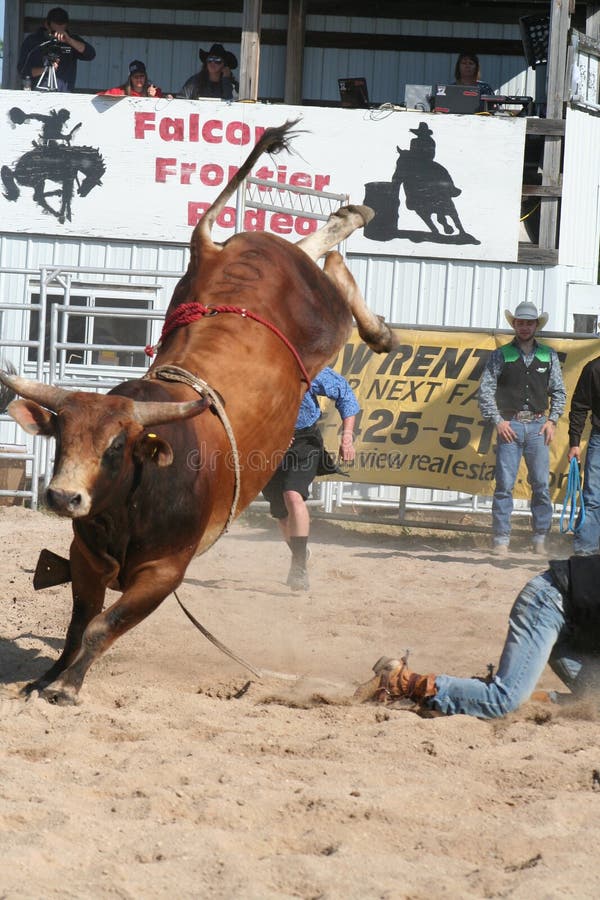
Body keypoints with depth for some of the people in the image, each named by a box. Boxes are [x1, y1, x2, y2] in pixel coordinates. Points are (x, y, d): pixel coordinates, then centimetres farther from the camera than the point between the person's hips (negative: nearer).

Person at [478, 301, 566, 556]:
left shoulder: (549, 356, 12)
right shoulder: (501, 355, 6)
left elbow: (559, 391, 15)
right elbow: (485, 390, 2)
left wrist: (552, 420, 2)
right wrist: (498, 421, -7)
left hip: (538, 426, 2)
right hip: (510, 426, -2)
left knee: (541, 485, -1)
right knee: (504, 485, -6)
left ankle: (540, 539, 6)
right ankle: (501, 539, -3)